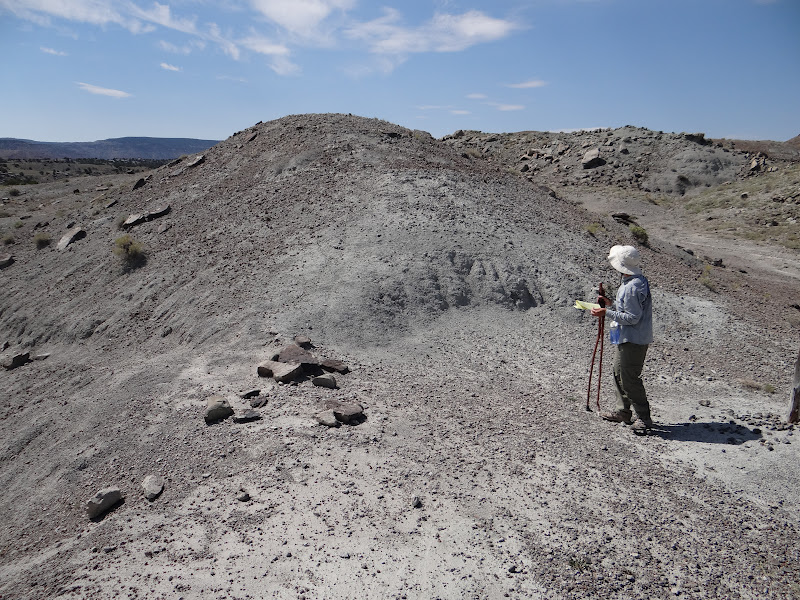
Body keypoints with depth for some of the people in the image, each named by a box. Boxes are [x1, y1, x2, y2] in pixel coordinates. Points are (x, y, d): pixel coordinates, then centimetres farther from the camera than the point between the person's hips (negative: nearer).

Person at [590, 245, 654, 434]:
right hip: (626, 339, 11)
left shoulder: (633, 287, -23)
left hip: (633, 340, -11)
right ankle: (623, 412, 31)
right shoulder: (635, 281, 11)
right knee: (619, 373, 19)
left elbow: (633, 317, -24)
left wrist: (607, 313, -22)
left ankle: (643, 418, 6)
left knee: (630, 378, -4)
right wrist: (611, 305, 11)